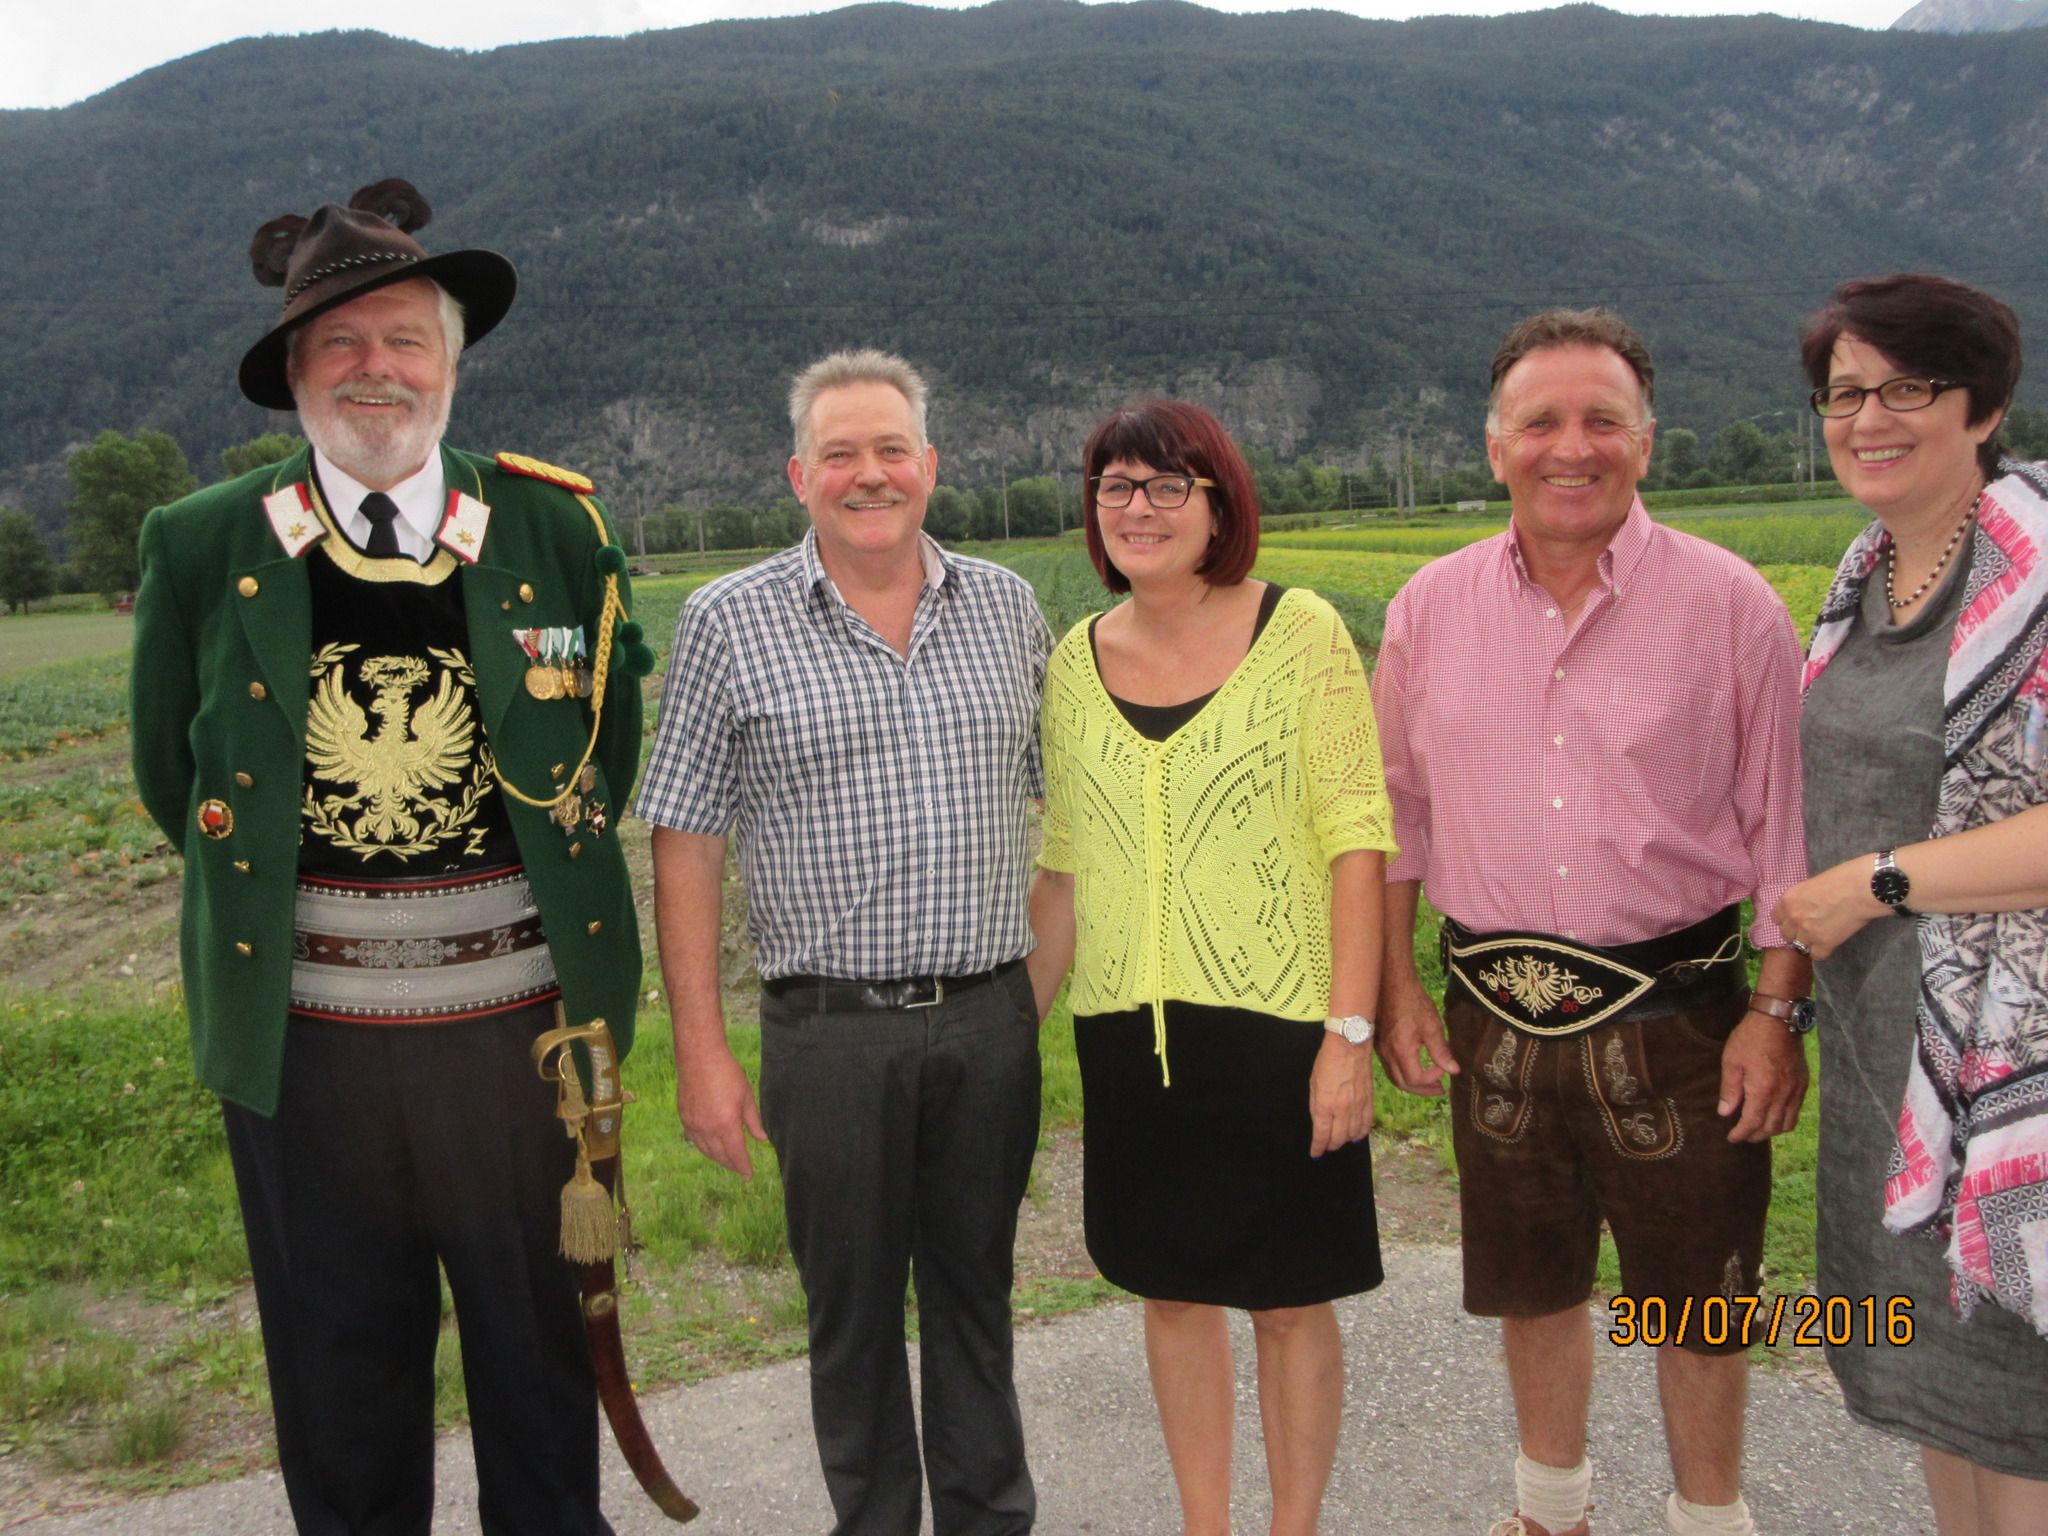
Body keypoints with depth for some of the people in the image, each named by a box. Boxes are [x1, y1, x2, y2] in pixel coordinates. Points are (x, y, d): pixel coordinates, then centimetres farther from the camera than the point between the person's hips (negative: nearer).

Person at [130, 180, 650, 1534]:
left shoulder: (554, 527, -1)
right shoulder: (203, 546, -2)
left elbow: (610, 742, 11)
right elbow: (171, 775, 10)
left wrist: (542, 890, 8)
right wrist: (274, 894, 10)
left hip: (519, 1016, 0)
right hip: (301, 1031, 0)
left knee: (543, 1356, 17)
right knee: (341, 1381, 17)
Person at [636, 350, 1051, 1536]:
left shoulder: (1008, 606, 7)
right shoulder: (730, 620, -2)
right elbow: (686, 845, -3)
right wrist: (702, 1049, -6)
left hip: (992, 1022, 3)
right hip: (829, 1029, -2)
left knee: (977, 1289, 17)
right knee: (853, 1301, 12)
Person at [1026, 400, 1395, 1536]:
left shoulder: (1301, 632, -6)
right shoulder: (1076, 660, 5)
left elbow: (1357, 843, -9)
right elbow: (1062, 869, 12)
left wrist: (1349, 1035, -14)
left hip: (1276, 1027, -3)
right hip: (1130, 1034, 4)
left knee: (1290, 1302, 9)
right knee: (1171, 1292, 15)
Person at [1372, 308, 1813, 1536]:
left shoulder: (1729, 603, -6)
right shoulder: (1431, 609, 2)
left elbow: (1784, 824, -3)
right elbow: (1399, 810, 9)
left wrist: (1778, 1009, -8)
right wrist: (1399, 985, 7)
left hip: (1676, 1010, -2)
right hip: (1497, 1012, 3)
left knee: (1698, 1298, 11)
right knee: (1532, 1286, 18)